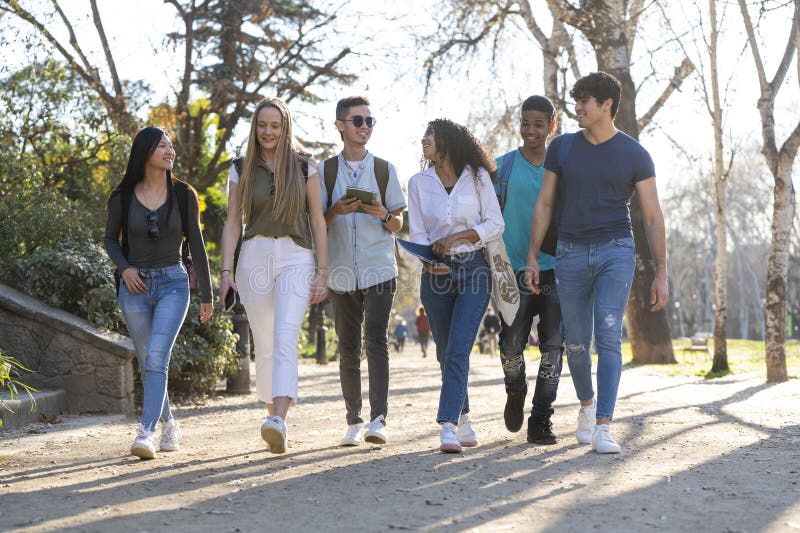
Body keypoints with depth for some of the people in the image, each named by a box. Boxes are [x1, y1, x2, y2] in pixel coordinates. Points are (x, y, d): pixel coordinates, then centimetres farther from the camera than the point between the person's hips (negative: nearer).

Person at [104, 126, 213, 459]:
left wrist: (206, 295, 7)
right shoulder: (123, 198, 1)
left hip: (173, 284, -2)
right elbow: (111, 240, 13)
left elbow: (196, 245, 6)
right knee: (148, 365, 9)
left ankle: (145, 434, -25)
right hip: (135, 286, 2)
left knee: (156, 358, -19)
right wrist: (124, 268, -8)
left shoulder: (184, 195, 1)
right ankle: (169, 424, 29)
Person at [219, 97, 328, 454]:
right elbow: (232, 223, 7)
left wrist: (322, 272, -1)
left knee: (285, 339, -18)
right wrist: (226, 270, -4)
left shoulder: (305, 168, 7)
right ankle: (273, 416, 19)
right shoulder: (242, 171, 10)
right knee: (264, 346, 6)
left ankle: (278, 422, -31)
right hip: (255, 256, 2)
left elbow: (318, 222, 5)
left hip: (296, 257, -2)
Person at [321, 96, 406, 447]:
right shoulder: (325, 171, 8)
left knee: (376, 341, -13)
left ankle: (378, 419, -16)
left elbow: (398, 224, 10)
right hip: (342, 273, 1)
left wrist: (382, 214, -12)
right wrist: (337, 211, -12)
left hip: (379, 271, -1)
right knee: (348, 349, 6)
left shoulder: (385, 170, 8)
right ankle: (353, 421, 14)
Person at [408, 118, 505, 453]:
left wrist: (457, 237, -13)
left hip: (473, 270, -3)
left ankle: (449, 428, -18)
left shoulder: (477, 177, 1)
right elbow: (417, 233, 1)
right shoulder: (419, 183, 6)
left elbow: (495, 224, -1)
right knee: (445, 353, 9)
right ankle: (463, 421, 25)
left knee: (457, 351, -14)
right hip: (436, 273, 3)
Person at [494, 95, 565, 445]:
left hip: (554, 269, 1)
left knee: (552, 345, -3)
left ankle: (541, 420, 5)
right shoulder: (503, 166, 5)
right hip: (515, 269, -1)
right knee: (512, 344, -6)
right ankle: (515, 391, 27)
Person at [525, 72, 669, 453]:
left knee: (609, 337, -14)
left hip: (615, 252, -2)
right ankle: (587, 404, 35)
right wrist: (532, 258, 4)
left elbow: (653, 217, 2)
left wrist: (660, 274, -3)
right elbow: (544, 205, 10)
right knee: (576, 344, 8)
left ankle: (603, 428, -15)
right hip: (570, 253, 2)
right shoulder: (562, 148, 6)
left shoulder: (634, 154, 1)